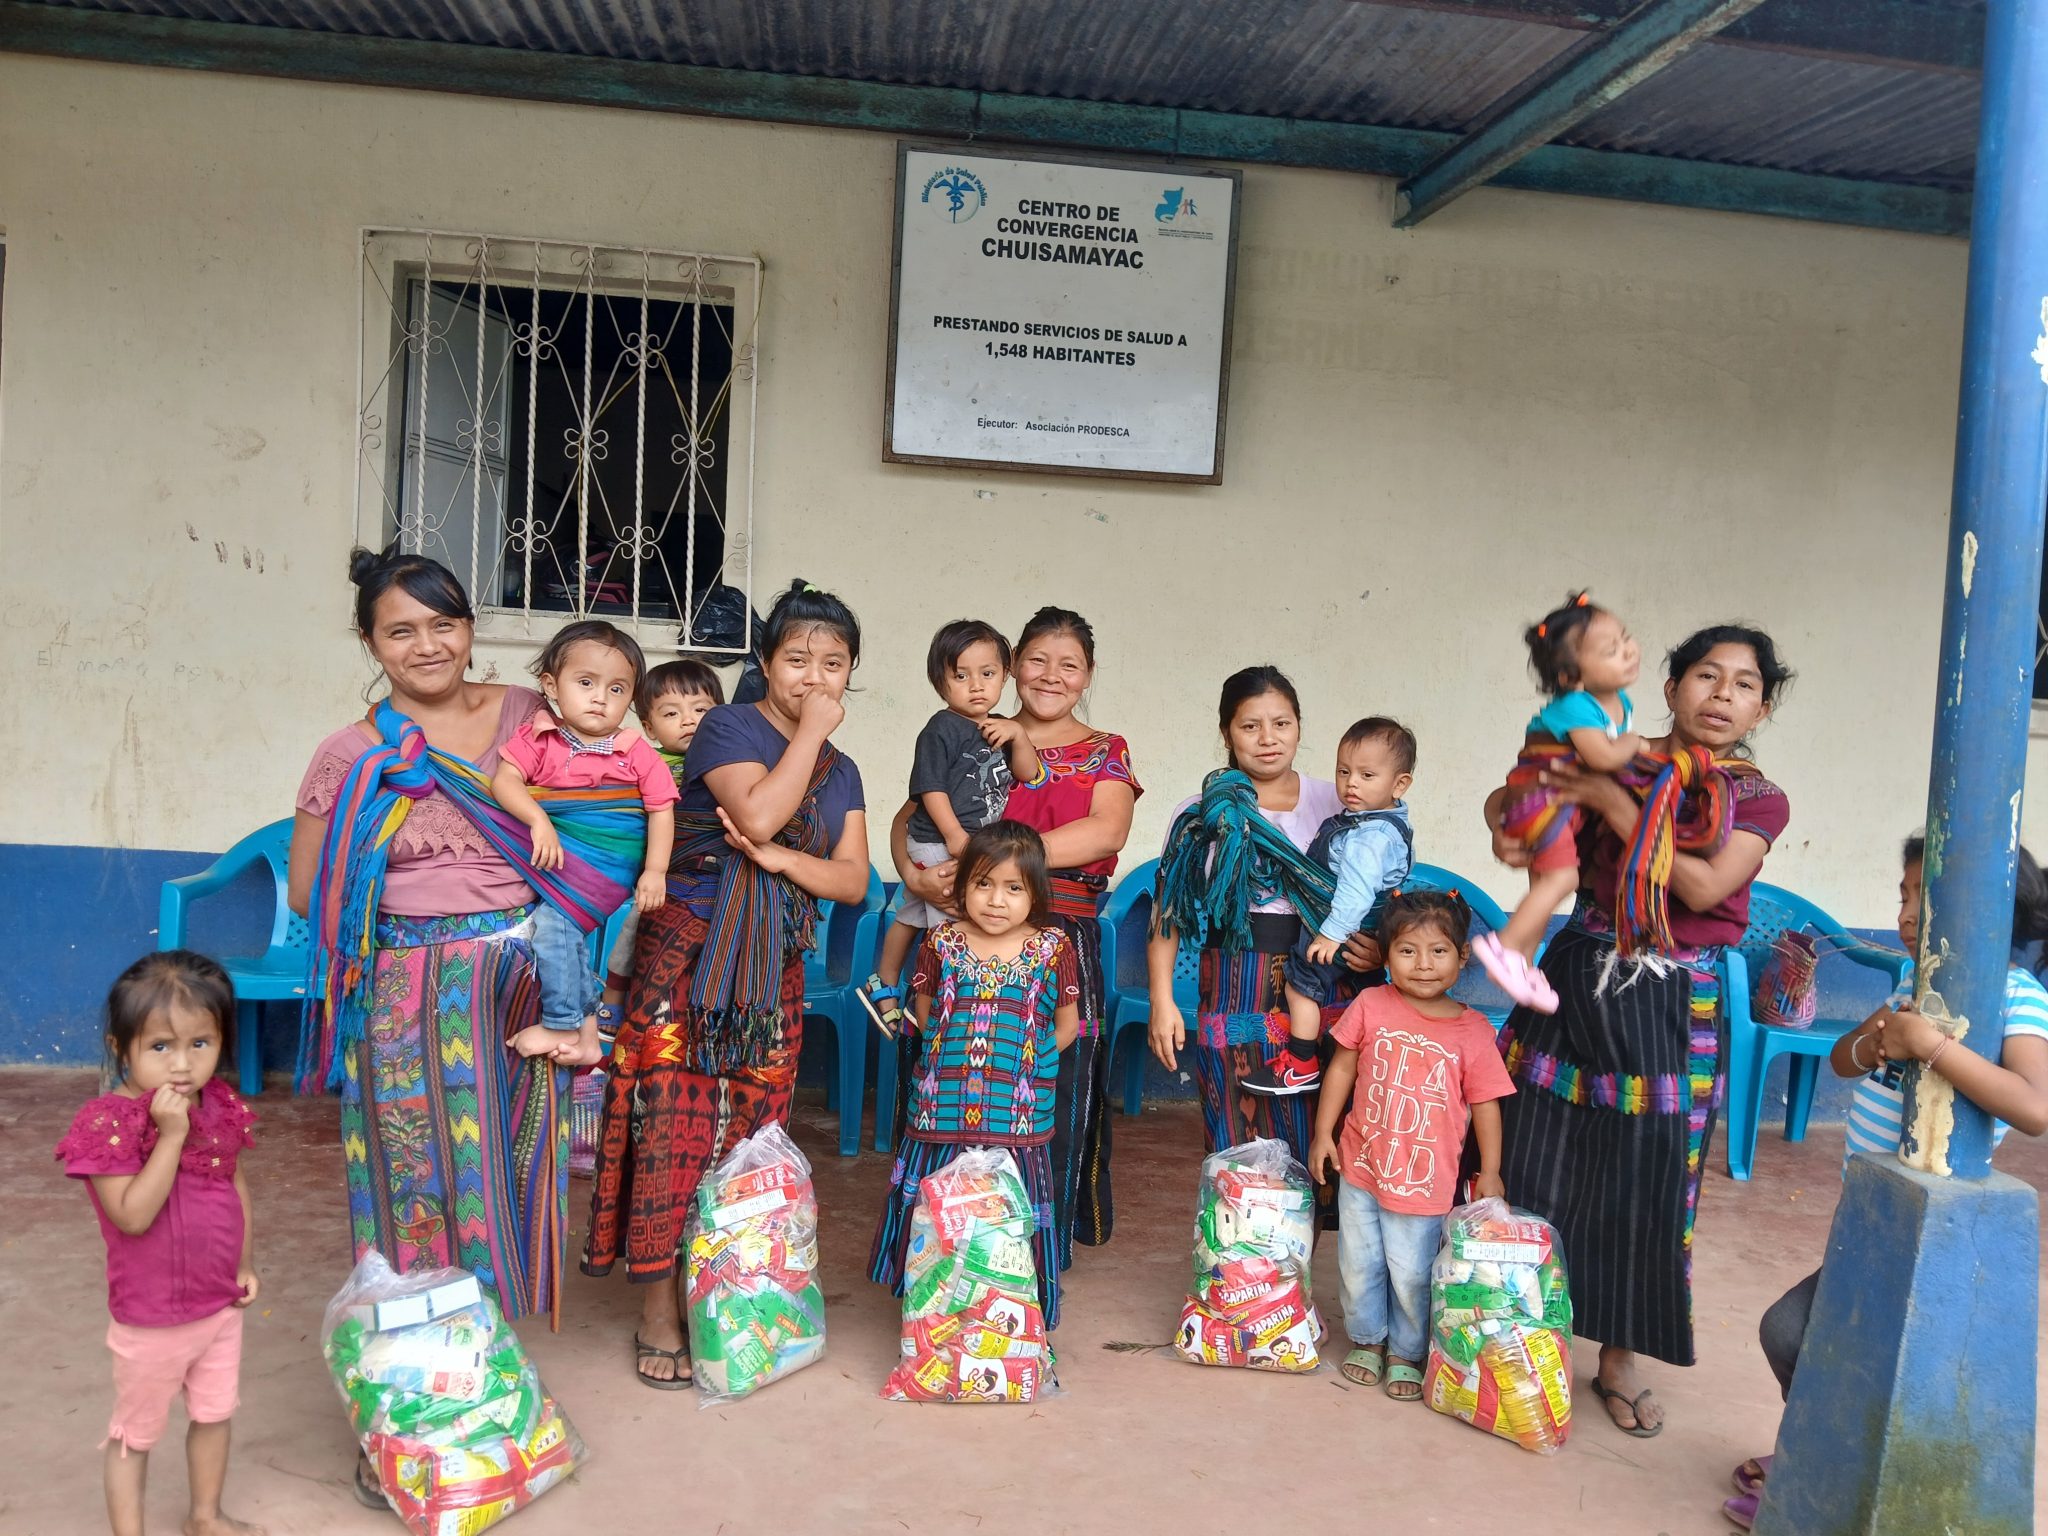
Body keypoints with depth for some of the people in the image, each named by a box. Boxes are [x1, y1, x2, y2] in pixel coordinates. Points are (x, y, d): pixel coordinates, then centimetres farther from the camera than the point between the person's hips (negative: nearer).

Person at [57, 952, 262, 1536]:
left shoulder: (221, 1107, -5)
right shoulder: (109, 1122, -23)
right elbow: (132, 1215, -30)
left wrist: (245, 1262, 5)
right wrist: (170, 1135, -34)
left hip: (221, 1305, 6)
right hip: (150, 1319, -6)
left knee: (215, 1414, 23)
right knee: (136, 1433, 13)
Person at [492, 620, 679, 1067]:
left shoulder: (637, 754, 1)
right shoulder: (537, 738, 0)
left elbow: (661, 809, 0)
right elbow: (504, 780, -10)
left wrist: (655, 870, -10)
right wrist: (539, 821, -26)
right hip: (556, 869, 1)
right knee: (553, 925, -20)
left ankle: (563, 1022, -12)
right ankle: (582, 1029, -9)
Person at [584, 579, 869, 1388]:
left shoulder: (842, 771, 14)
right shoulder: (727, 727, -2)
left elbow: (853, 880, 5)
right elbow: (759, 811, -20)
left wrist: (776, 857, -13)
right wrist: (812, 732, -11)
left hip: (772, 970, 5)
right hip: (690, 951, -5)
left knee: (750, 1130, 6)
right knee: (675, 1120, -6)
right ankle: (658, 1312, 4)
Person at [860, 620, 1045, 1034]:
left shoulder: (998, 730, 9)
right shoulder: (941, 729, -14)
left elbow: (1028, 774, 7)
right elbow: (930, 787, -16)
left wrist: (1018, 736, -10)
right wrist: (954, 836, -20)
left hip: (978, 848, 8)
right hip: (938, 846, -8)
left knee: (913, 916, 18)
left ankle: (884, 986, 30)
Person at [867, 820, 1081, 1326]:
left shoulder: (1052, 949, 0)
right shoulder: (940, 943, 4)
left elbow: (1066, 1024, 10)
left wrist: (1022, 1057, 3)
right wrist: (954, 1053, 7)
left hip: (1018, 1122, -1)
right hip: (941, 1116, 1)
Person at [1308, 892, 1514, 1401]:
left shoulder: (1473, 1030, -9)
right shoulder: (1370, 1005, -7)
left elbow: (1485, 1104, -1)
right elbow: (1342, 1068, 2)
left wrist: (1490, 1172, 0)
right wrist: (1323, 1133, 3)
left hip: (1425, 1180, -2)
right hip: (1360, 1167, 2)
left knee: (1411, 1273, 8)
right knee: (1359, 1264, 15)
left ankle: (1406, 1354, 31)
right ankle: (1367, 1339, 39)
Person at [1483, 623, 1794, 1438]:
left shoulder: (1759, 801, -1)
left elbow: (1704, 888, -17)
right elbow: (1508, 797, 7)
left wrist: (1613, 800, -20)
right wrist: (1506, 831, -17)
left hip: (1673, 1012, -1)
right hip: (1577, 986, 1)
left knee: (1644, 1189, 6)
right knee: (1537, 1173, 6)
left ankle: (1618, 1361, 26)